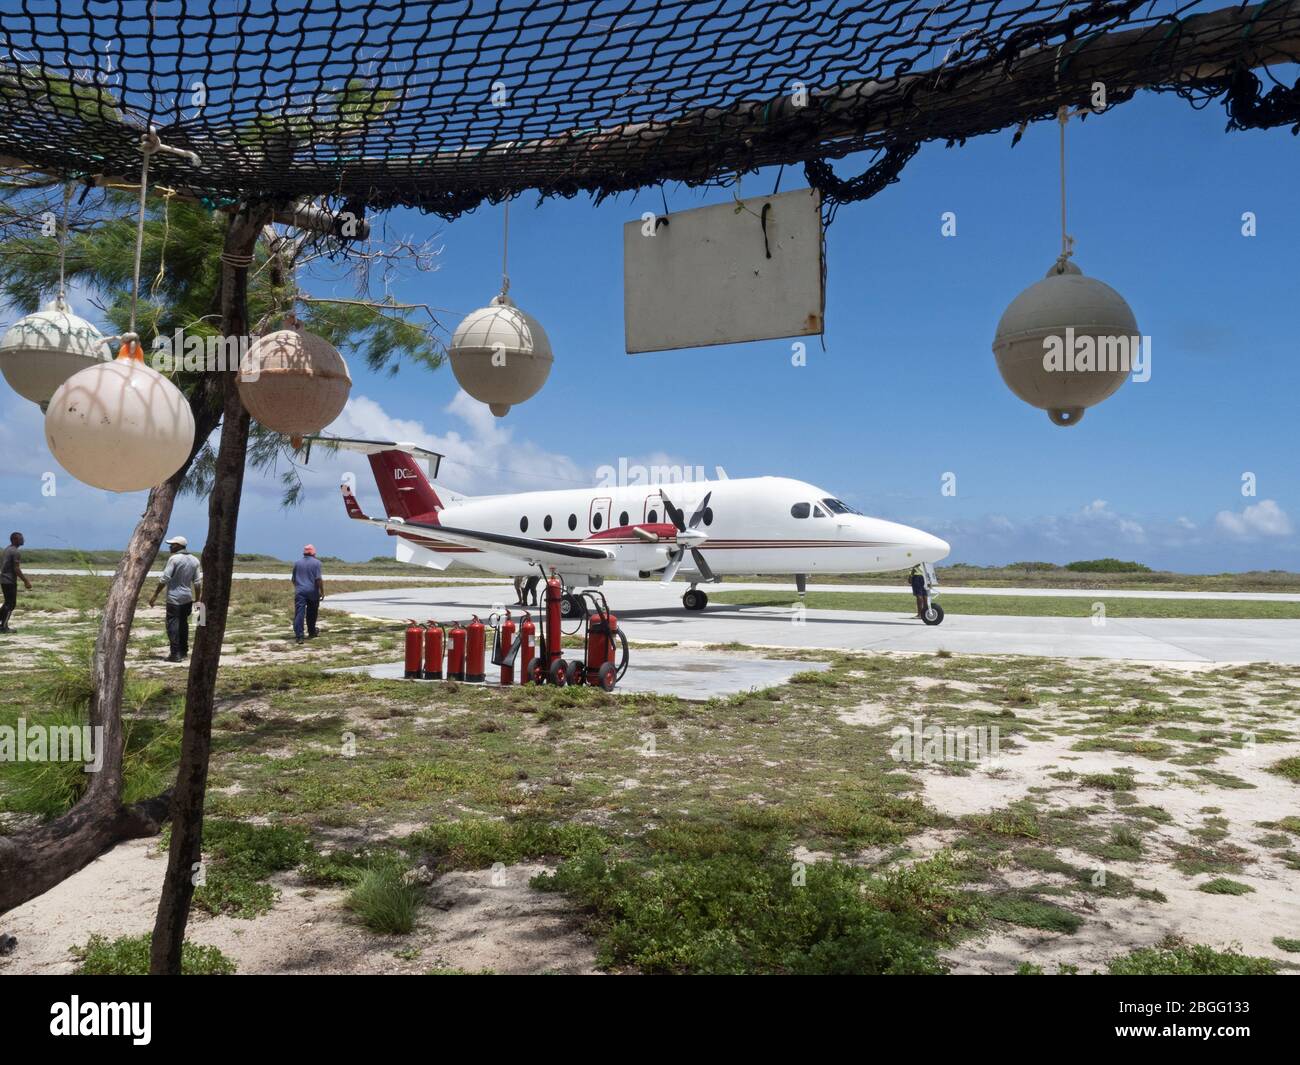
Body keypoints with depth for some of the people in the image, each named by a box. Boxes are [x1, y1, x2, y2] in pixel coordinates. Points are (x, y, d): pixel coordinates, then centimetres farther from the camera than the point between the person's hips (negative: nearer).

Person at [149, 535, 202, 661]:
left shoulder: (174, 559, -12)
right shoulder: (194, 560, 7)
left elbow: (164, 579, -15)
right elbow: (197, 582, 9)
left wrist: (155, 595, -9)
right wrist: (197, 599, 14)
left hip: (174, 598, -7)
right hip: (188, 598, 7)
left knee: (173, 625, -4)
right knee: (183, 624, 17)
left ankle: (176, 654, -8)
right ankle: (183, 651, 23)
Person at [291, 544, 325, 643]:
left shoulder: (297, 563, 10)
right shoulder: (316, 562, -3)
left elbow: (294, 579, 20)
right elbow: (318, 579, -12)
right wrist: (322, 591, -6)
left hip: (300, 591, 2)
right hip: (312, 591, -2)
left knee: (299, 614, -6)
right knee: (311, 614, 14)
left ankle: (298, 635, -17)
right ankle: (311, 633, 26)